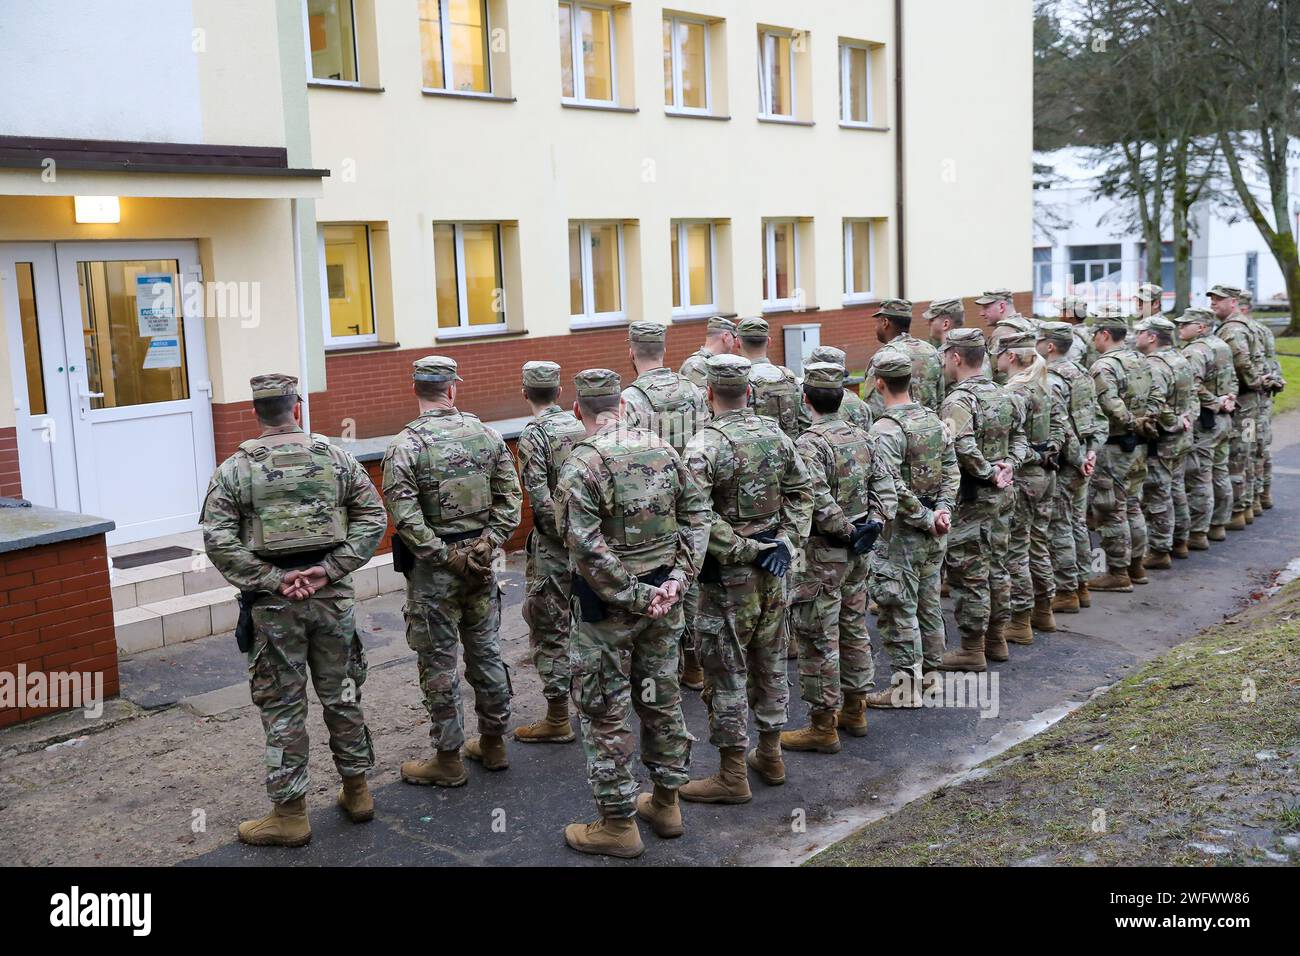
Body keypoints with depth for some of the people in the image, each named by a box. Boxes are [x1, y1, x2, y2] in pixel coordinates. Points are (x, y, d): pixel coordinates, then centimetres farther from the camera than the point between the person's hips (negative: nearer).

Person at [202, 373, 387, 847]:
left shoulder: (234, 470, -4)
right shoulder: (336, 458, 2)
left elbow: (218, 541, -11)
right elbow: (373, 517, -1)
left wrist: (272, 579, -10)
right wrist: (330, 568, -7)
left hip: (273, 604, -2)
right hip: (332, 596, 2)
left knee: (283, 706, 5)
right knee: (341, 695, 15)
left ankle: (290, 814, 13)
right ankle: (356, 791, 27)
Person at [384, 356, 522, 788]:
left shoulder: (404, 446, -12)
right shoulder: (485, 434, 1)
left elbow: (406, 516, -19)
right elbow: (509, 496, 0)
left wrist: (445, 557, -13)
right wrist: (490, 542, 0)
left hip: (433, 571, -5)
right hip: (482, 562, 5)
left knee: (438, 663, 5)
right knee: (486, 650, 16)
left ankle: (448, 759, 14)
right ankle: (493, 743, 28)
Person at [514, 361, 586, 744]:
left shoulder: (533, 435, -13)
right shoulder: (581, 425, 5)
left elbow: (540, 497, -21)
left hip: (554, 548, -7)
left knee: (549, 628, 2)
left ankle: (557, 719, 6)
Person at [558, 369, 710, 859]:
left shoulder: (582, 462, -16)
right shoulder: (661, 448, 2)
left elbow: (586, 545, -22)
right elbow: (696, 514, 3)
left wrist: (632, 596, -15)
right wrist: (678, 578, -2)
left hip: (607, 603, -6)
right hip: (663, 592, 6)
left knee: (605, 711, 5)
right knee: (662, 697, 18)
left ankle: (618, 824, 14)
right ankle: (665, 802, 31)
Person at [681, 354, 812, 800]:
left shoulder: (704, 447, -18)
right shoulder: (777, 435, 2)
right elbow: (802, 492, 7)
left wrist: (741, 549, -15)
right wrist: (785, 543, 3)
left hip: (728, 575, -6)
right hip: (772, 571, 6)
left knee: (727, 672, 3)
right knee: (770, 662, 18)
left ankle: (733, 774, 10)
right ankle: (770, 755, 30)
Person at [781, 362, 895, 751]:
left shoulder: (809, 444, -18)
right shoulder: (862, 437, 6)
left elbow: (819, 502, -27)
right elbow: (885, 486, 6)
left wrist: (848, 531, -14)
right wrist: (873, 522, 0)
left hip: (822, 553, -8)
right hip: (856, 555, 8)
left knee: (818, 639, 0)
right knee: (854, 629, 18)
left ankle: (823, 726, 7)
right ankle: (855, 709, 30)